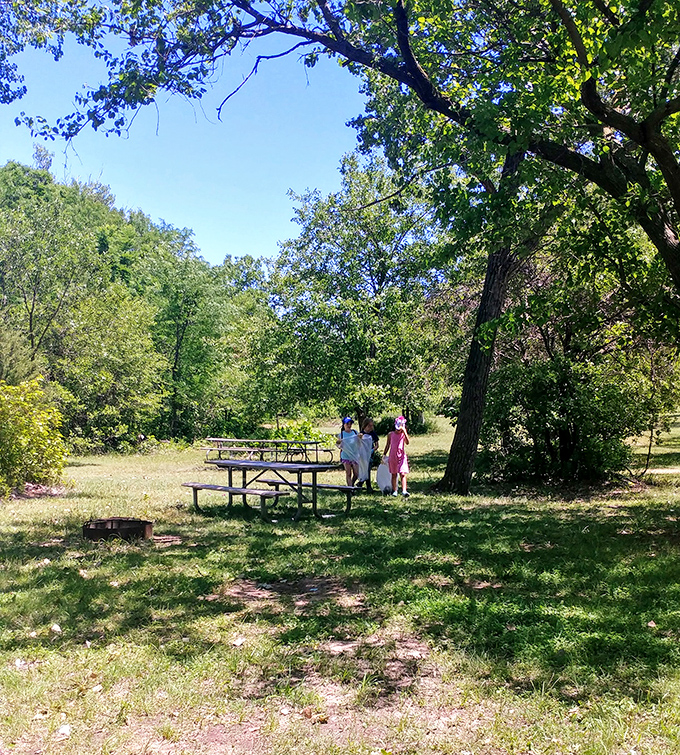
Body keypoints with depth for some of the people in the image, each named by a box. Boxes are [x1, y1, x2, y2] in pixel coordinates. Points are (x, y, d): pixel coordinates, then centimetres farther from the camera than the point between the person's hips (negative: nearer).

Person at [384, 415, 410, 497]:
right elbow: (387, 445, 14)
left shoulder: (404, 434, 0)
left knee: (403, 474, -12)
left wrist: (404, 432, -24)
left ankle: (404, 491, -18)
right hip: (393, 456, 2)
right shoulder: (390, 434, 5)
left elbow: (407, 443, -19)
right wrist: (384, 455, 13)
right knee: (394, 474, 9)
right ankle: (394, 491, 17)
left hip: (402, 456, -2)